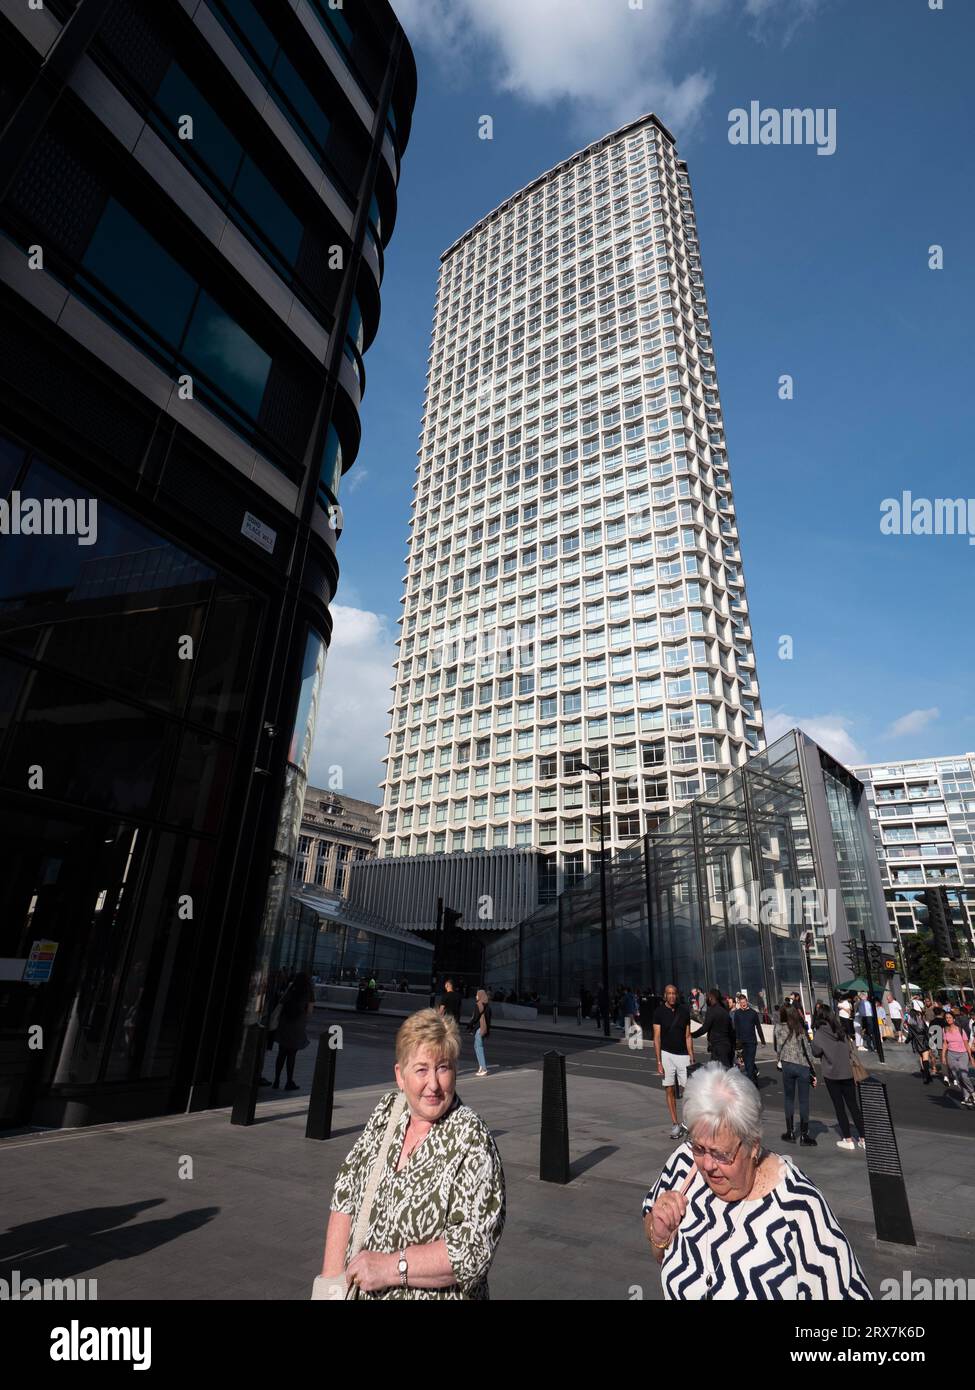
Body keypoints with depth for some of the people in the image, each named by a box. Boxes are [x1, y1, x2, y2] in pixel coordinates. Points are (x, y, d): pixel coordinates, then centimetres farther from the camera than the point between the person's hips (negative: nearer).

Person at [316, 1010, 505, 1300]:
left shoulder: (472, 1142, -23)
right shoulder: (387, 1111, -7)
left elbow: (474, 1248, -25)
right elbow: (346, 1191, 0)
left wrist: (391, 1268, -25)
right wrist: (332, 1280, -8)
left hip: (434, 1292, -4)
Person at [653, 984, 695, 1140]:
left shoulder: (684, 1011, 1)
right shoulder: (659, 1012, -5)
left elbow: (688, 1036, 6)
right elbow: (657, 1038, -4)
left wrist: (691, 1057, -1)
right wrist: (659, 1062, -9)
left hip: (683, 1055, 1)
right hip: (666, 1055, -1)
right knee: (669, 1090, 2)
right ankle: (675, 1125, 14)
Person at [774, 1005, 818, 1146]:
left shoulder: (778, 1028, -2)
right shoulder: (800, 1029, -1)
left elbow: (777, 1048, 2)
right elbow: (807, 1051, -2)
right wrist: (813, 1072, 5)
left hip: (787, 1065, 0)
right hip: (803, 1066, 0)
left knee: (789, 1099, 12)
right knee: (804, 1100, 8)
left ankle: (790, 1132, 16)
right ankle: (804, 1134, 10)